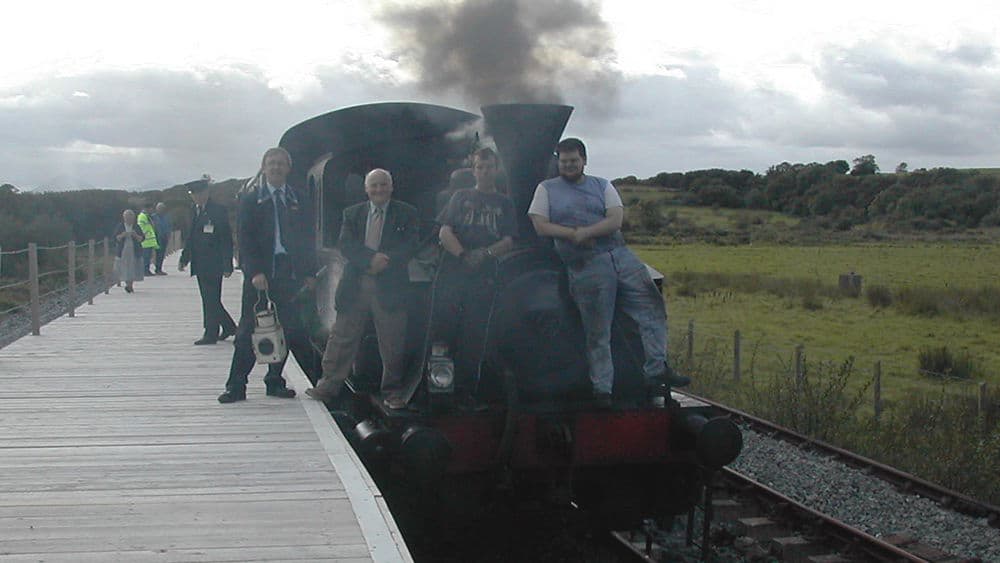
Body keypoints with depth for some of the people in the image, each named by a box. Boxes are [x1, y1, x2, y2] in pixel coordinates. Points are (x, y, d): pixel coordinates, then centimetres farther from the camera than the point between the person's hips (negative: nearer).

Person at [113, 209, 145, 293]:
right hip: (123, 251, 0)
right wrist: (122, 235, -16)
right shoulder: (120, 227, 6)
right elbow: (115, 238, 2)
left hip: (134, 251, 0)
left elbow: (142, 239, 4)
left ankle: (129, 285, 3)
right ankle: (129, 285, 2)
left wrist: (135, 235, -15)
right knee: (124, 269, -5)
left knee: (132, 269, -4)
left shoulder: (136, 227, 6)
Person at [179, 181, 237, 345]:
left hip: (213, 263, -8)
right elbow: (190, 237, 21)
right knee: (209, 299, 13)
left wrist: (227, 265, -15)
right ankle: (229, 327, 26)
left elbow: (226, 239, -11)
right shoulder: (195, 211, 14)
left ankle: (211, 334, 0)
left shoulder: (218, 211, -9)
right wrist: (184, 259, 14)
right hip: (199, 264, 8)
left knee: (211, 299, -5)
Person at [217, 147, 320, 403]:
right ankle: (236, 386, 1)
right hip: (260, 274, -3)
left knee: (285, 330, 5)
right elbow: (245, 239, -3)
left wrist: (310, 273, 3)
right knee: (248, 330, -3)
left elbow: (308, 238, 12)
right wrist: (255, 272, -14)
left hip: (290, 274, 3)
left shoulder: (298, 201, 12)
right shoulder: (250, 200, 5)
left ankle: (275, 381, 16)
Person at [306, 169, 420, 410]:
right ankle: (328, 386, 11)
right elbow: (345, 245, 0)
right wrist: (371, 259, -16)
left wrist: (386, 260, -17)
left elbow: (412, 245, -3)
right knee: (342, 338, 4)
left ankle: (393, 392, 11)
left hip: (389, 288, -2)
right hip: (355, 287, 2)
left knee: (392, 344, 1)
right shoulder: (353, 213, 12)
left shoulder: (406, 213, 7)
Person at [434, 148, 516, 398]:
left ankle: (465, 391, 5)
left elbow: (509, 242, 7)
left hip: (483, 277, 1)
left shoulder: (504, 203, 16)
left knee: (474, 336, 1)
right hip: (451, 273, 0)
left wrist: (485, 253, -12)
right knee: (443, 328, -6)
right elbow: (444, 233, 4)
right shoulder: (461, 197, 14)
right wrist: (463, 255, -12)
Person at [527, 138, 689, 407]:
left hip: (620, 255, 3)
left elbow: (616, 220, 0)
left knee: (652, 308, -5)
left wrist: (585, 232, -13)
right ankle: (602, 388, 4)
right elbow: (540, 226, -1)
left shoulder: (602, 186, 14)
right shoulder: (546, 189, 10)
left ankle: (656, 371, -1)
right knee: (597, 332, -3)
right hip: (586, 268, -3)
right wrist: (573, 233, -12)